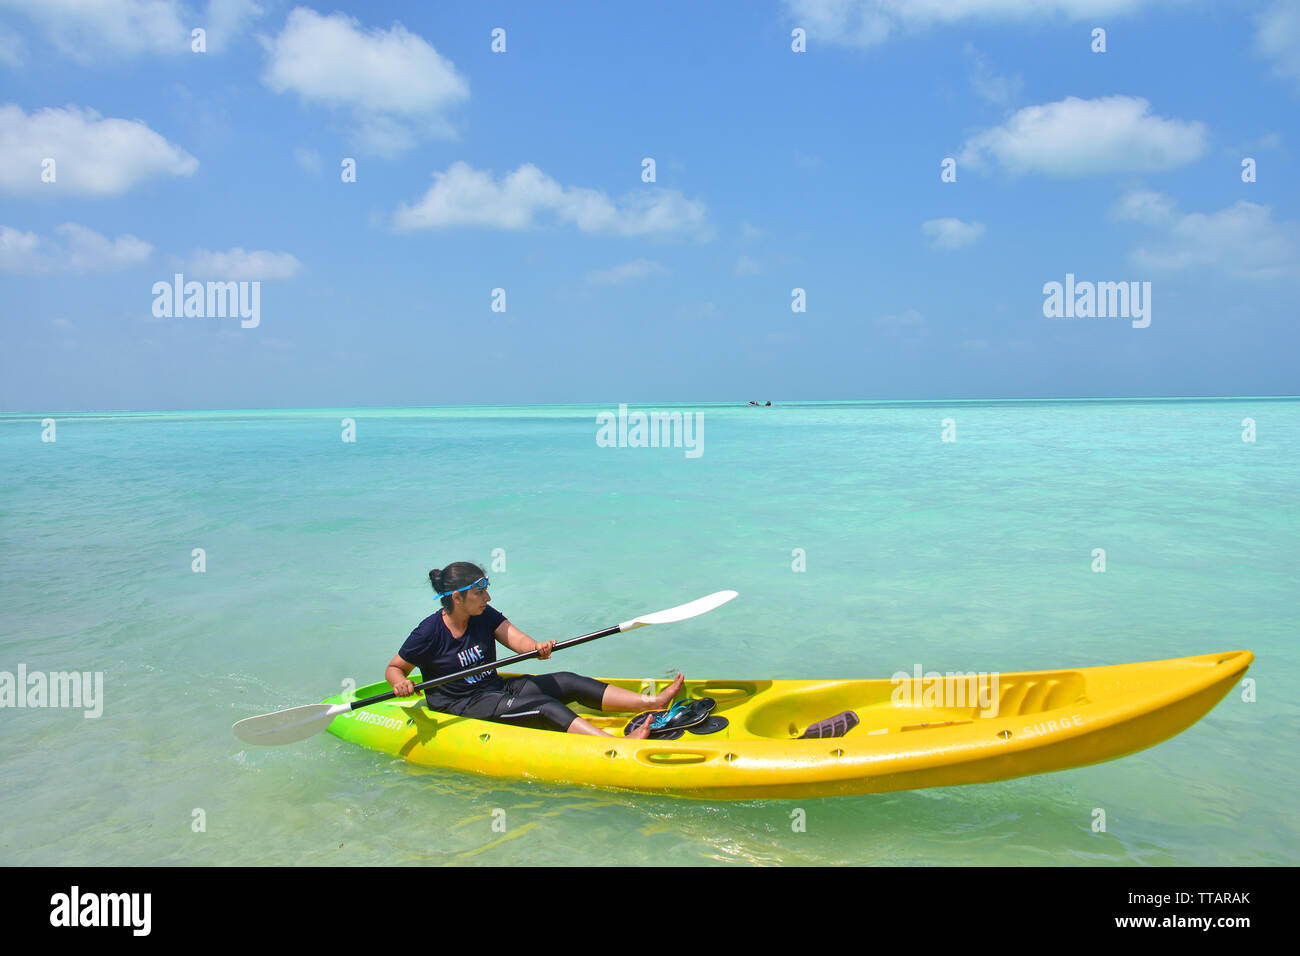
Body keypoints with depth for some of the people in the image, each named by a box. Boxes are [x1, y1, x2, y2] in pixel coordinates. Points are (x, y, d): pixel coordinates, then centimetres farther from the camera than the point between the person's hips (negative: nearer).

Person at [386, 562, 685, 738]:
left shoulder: (485, 617, 2)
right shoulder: (430, 632, -13)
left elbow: (515, 639, -13)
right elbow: (393, 668, -5)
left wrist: (536, 648, -35)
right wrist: (401, 683, -29)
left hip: (495, 689, 7)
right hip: (458, 707, -6)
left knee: (567, 682, -11)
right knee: (543, 706, -27)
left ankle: (652, 701, -18)